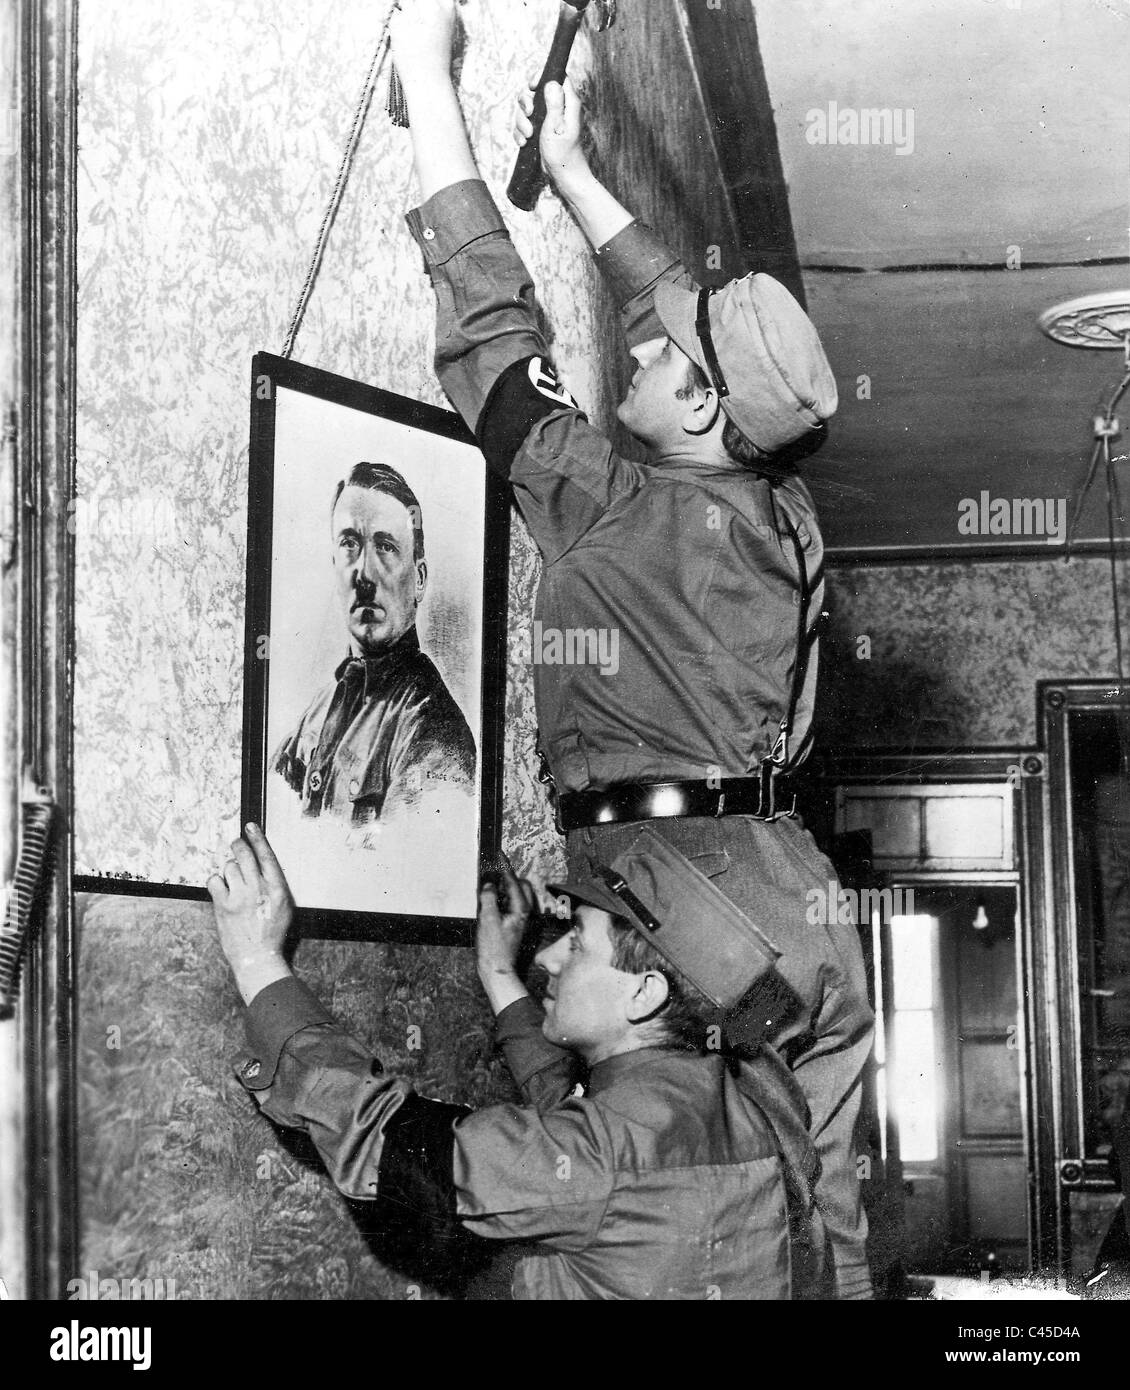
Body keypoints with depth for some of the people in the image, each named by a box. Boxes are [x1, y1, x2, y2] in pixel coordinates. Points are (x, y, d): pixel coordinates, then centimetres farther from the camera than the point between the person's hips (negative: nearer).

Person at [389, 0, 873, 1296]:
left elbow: (494, 330, -5)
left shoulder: (624, 515, -9)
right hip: (802, 900, 8)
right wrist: (569, 170, 35)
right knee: (819, 1209, 10)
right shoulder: (781, 511, 9)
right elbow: (680, 308, 24)